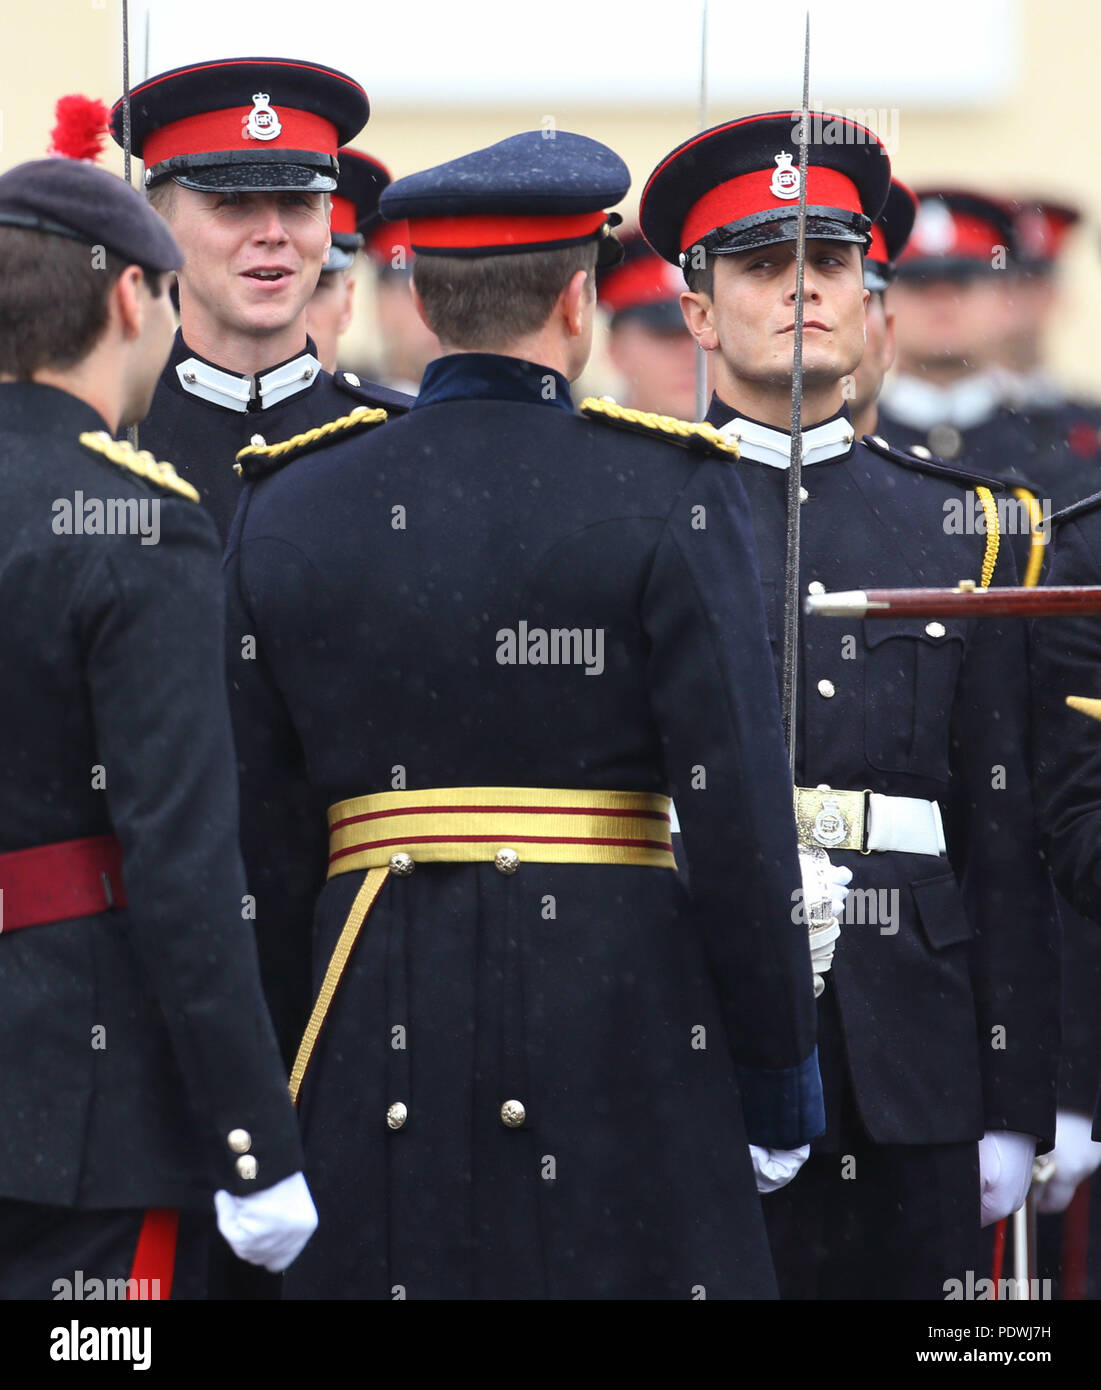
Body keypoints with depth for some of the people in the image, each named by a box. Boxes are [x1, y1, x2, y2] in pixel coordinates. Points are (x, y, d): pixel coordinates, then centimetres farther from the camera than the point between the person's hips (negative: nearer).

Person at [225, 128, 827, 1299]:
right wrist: (780, 1064, 1)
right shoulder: (667, 498, -4)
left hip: (380, 1032, 3)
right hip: (624, 1018, -3)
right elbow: (739, 806, -8)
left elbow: (260, 841, 7)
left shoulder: (289, 509, 6)